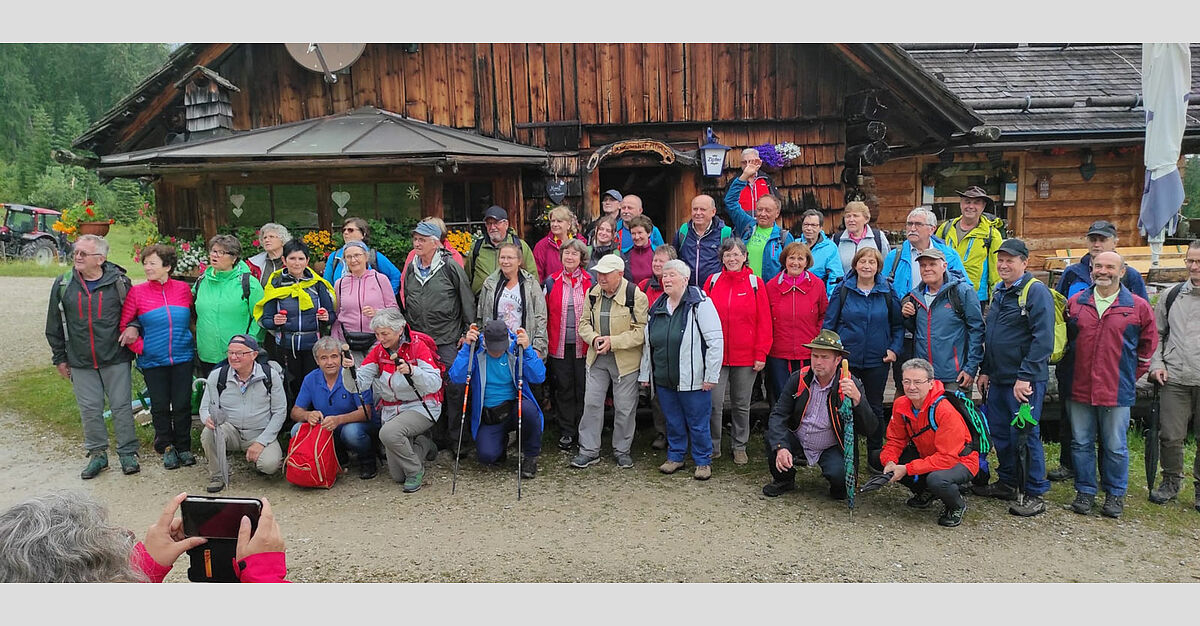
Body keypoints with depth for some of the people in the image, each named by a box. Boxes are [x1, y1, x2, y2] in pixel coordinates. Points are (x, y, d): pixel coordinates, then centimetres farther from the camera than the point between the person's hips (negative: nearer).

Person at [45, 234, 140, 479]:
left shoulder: (119, 281, -4)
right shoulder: (63, 284, 2)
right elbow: (54, 325, 9)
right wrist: (59, 357, 9)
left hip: (116, 359, -2)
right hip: (80, 362, 2)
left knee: (122, 406, 3)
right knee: (89, 410, 8)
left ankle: (128, 453, 15)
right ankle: (97, 454, 22)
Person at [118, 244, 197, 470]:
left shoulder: (183, 289, 0)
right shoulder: (137, 292, -2)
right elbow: (123, 326, 1)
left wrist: (186, 340, 1)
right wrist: (140, 347, -6)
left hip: (182, 358, 0)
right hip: (153, 361, 0)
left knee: (182, 405, 6)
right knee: (160, 407, 9)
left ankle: (184, 447, 22)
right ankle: (166, 448, 24)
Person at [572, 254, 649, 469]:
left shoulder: (636, 296, -13)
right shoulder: (592, 294, 5)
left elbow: (642, 331, -15)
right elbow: (584, 322, 12)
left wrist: (613, 341, -20)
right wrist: (594, 338, -10)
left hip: (626, 360, -4)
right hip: (597, 359, 4)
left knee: (624, 408, 5)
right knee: (591, 403, 5)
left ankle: (622, 450, 22)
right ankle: (589, 450, 15)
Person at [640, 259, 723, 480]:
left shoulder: (700, 304, -10)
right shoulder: (656, 308, 10)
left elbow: (716, 340, -13)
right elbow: (647, 343, 18)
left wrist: (711, 376, -14)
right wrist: (645, 373, 16)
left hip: (693, 379, -6)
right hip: (663, 380, 6)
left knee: (698, 423, 4)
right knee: (673, 421, 16)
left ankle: (703, 461, 20)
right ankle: (675, 456, 32)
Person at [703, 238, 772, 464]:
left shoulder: (755, 283, 0)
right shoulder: (712, 282, 4)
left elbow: (764, 321, 0)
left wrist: (761, 354, -5)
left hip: (745, 356, 0)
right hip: (716, 355, 1)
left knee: (741, 404, 11)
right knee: (714, 403, -1)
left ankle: (740, 447, 25)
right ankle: (713, 447, 14)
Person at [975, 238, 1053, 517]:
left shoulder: (1036, 291, -12)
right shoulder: (999, 291, 14)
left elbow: (1043, 340, -19)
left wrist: (1025, 377, -22)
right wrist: (984, 370, 17)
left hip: (1025, 381, -8)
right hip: (997, 378, 8)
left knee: (1025, 435, -2)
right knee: (999, 432, 14)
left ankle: (1035, 494, 10)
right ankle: (1007, 483, 29)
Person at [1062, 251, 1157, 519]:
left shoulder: (1138, 307, 0)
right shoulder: (1075, 303, 5)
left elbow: (1148, 344, 10)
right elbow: (1064, 340, 17)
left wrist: (1133, 375, 8)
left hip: (1117, 390, -2)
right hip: (1080, 388, 2)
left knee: (1115, 447, 7)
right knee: (1081, 443, 10)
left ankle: (1115, 495, 22)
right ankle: (1085, 491, 22)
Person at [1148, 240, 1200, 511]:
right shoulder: (1172, 296, 10)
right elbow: (1156, 333, 17)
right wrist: (1156, 364, 5)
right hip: (1175, 379, 2)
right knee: (1170, 436, 5)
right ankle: (1171, 481, 24)